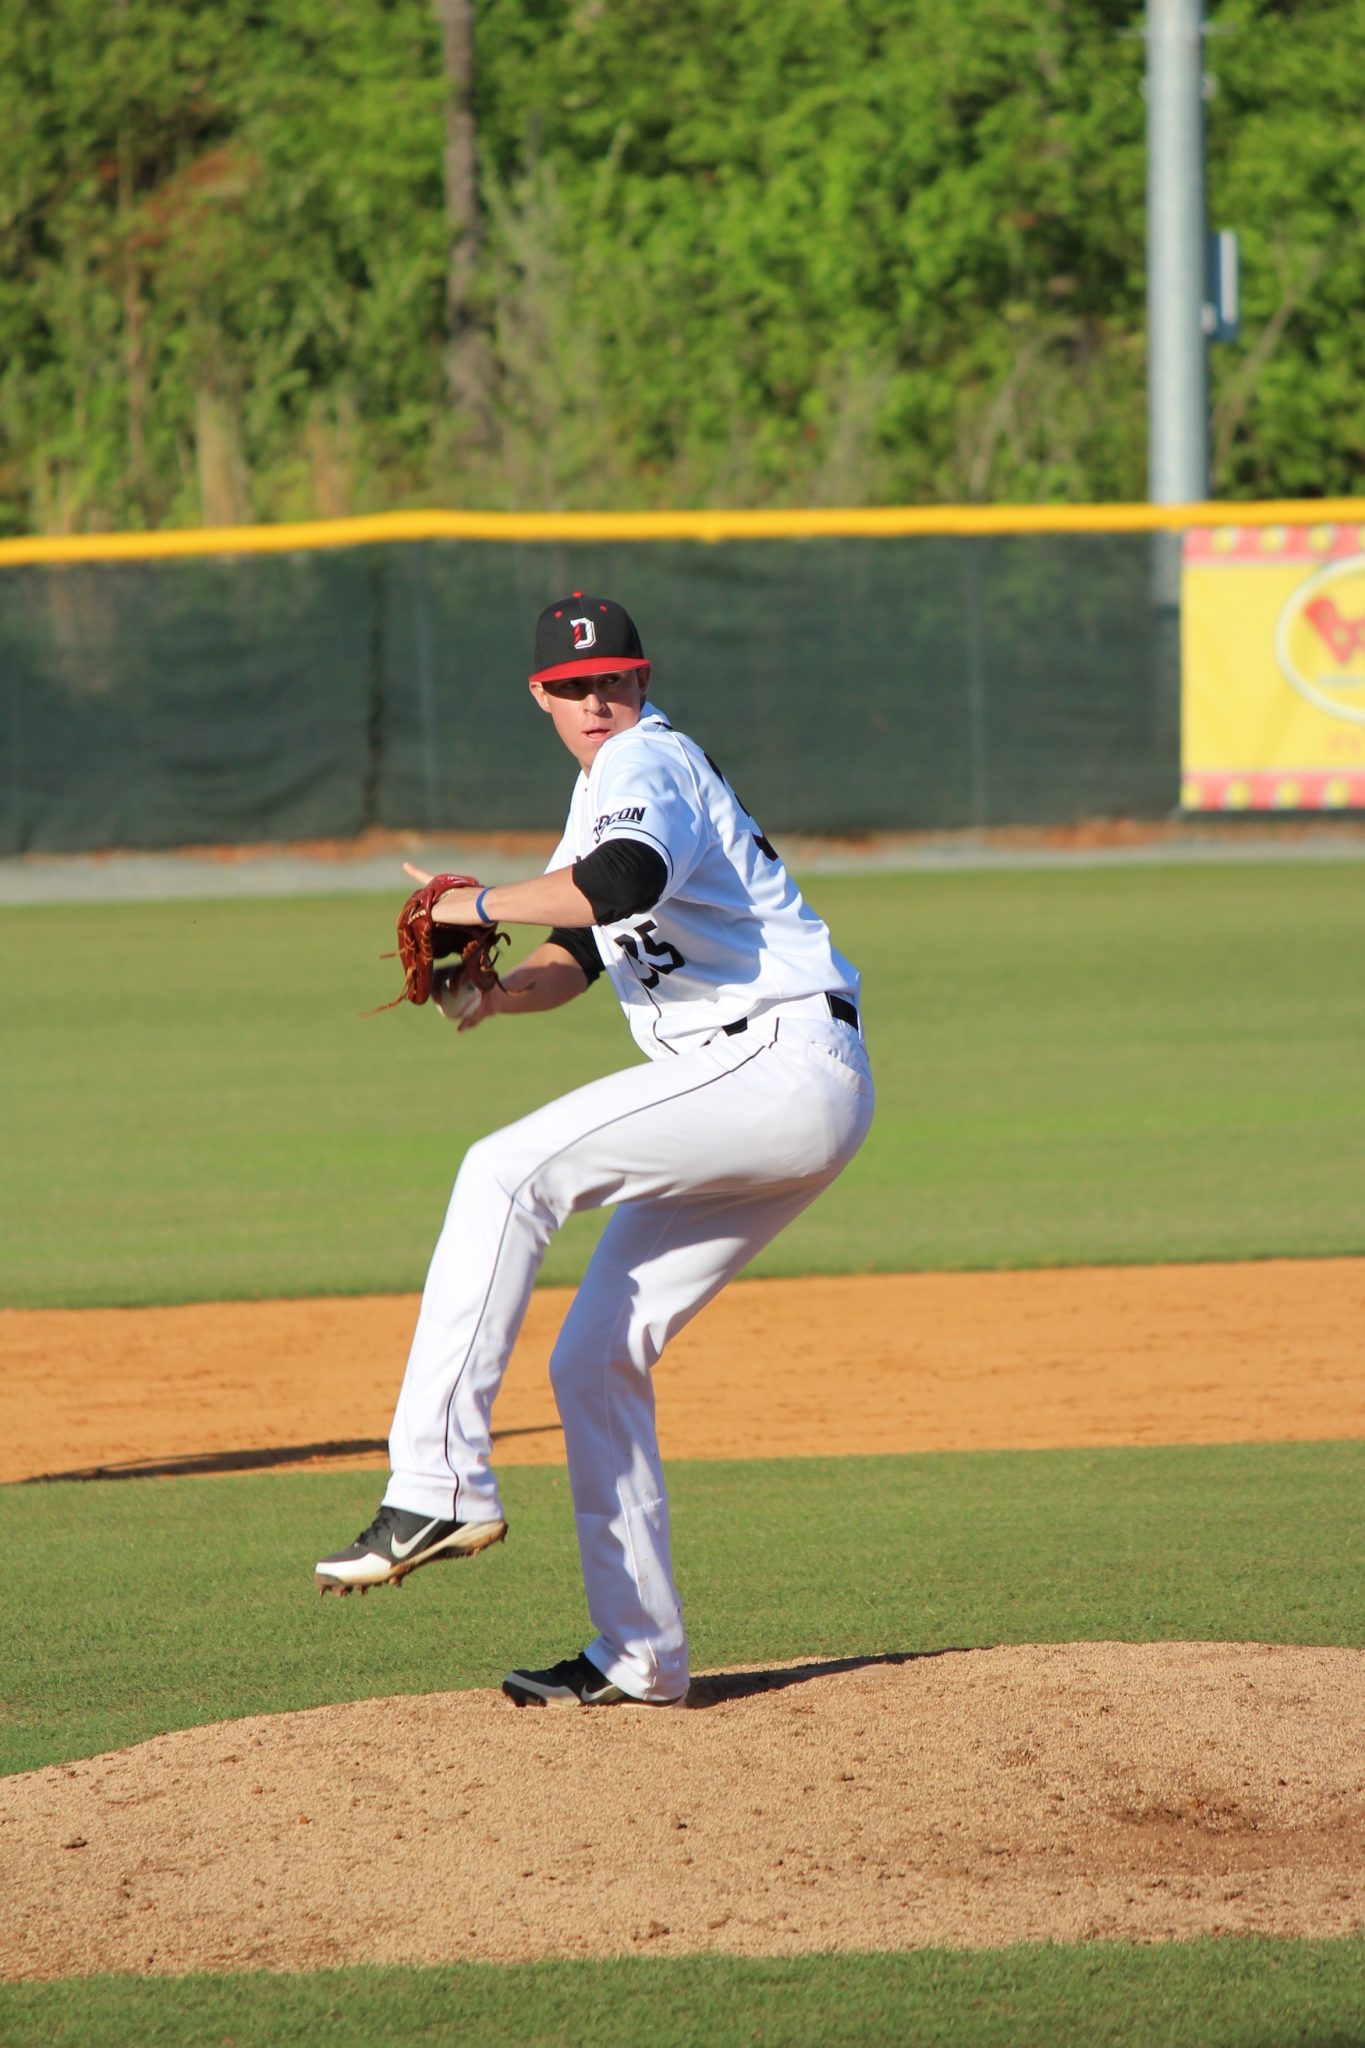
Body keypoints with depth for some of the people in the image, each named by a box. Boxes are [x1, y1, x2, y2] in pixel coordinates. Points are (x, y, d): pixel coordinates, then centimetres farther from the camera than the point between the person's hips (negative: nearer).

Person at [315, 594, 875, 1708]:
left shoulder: (645, 762, -8)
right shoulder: (607, 782, 24)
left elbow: (626, 879, -31)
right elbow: (583, 950, 27)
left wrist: (484, 903, -18)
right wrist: (492, 991, 6)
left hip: (784, 1065, -10)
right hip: (785, 1103, 10)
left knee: (506, 1175, -22)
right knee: (596, 1359, 9)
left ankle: (441, 1483, -31)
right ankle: (639, 1655, 12)